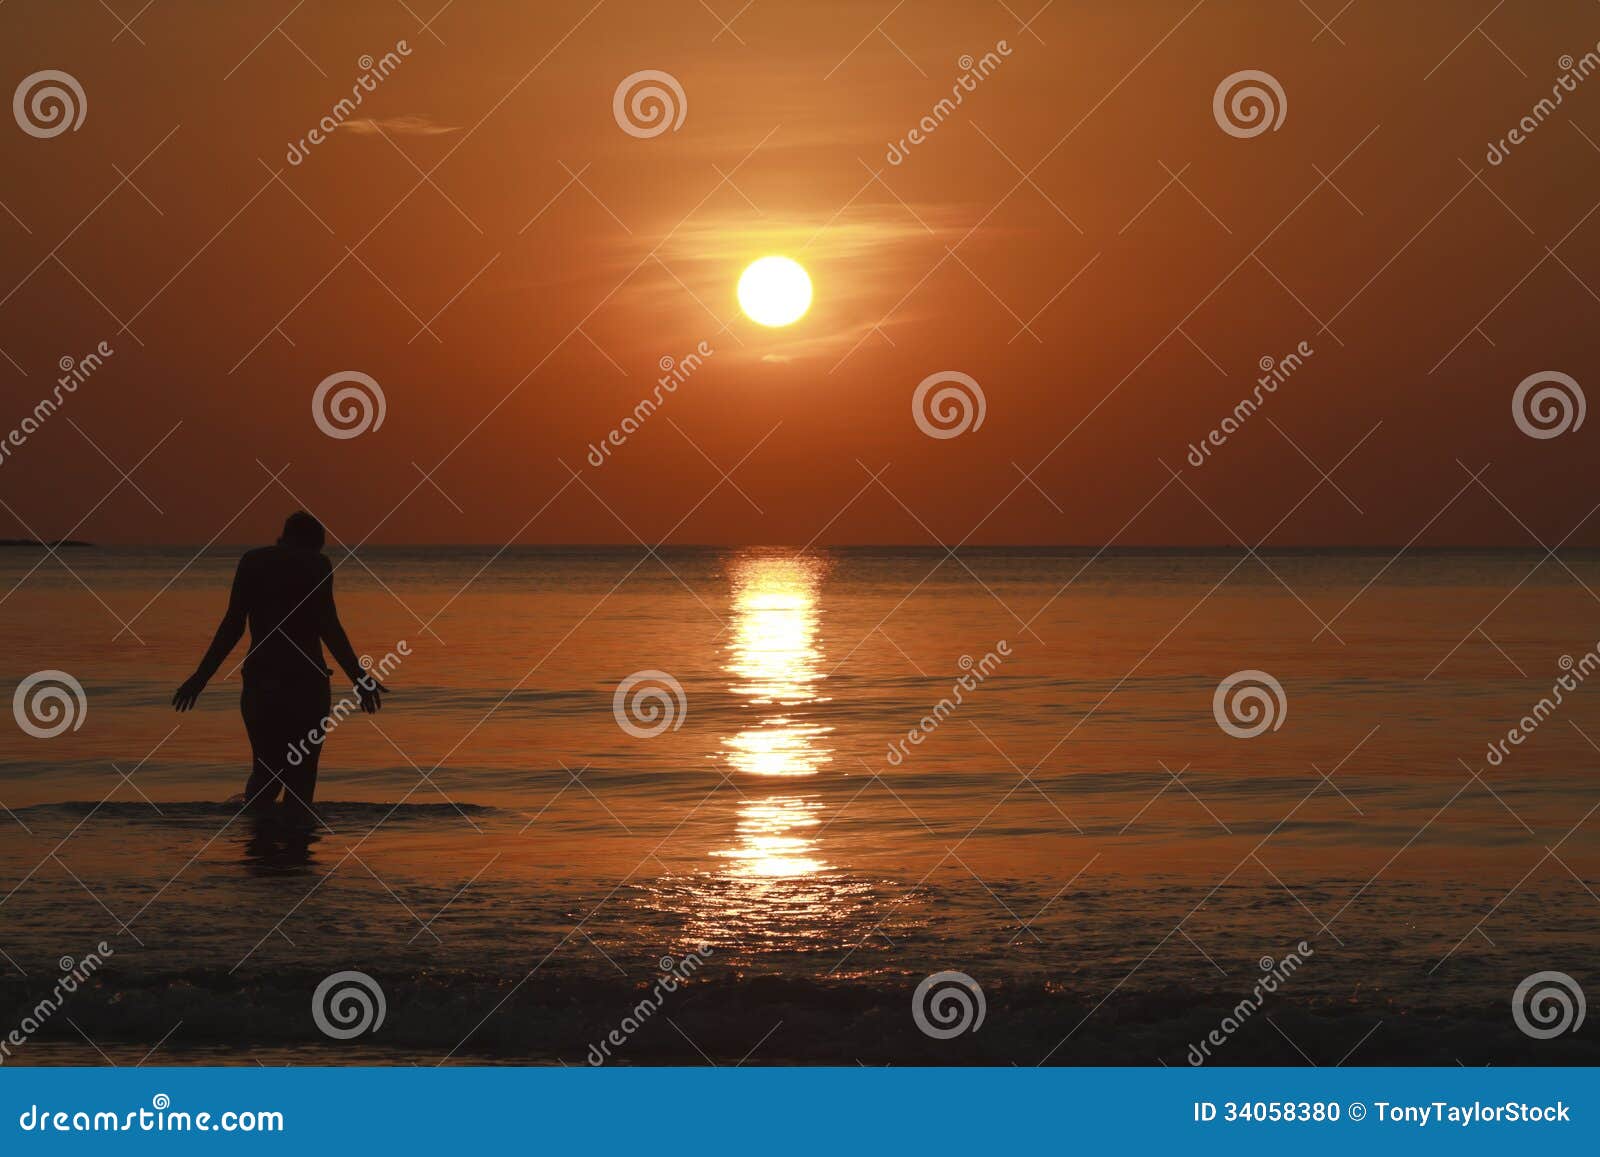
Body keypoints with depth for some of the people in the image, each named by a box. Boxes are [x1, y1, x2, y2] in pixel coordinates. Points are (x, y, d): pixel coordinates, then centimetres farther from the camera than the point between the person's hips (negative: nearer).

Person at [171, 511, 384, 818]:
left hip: (260, 680, 3)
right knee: (300, 779, 4)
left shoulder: (251, 561, 10)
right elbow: (327, 625, -10)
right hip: (305, 681, -3)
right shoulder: (317, 564, 0)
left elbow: (233, 624, 2)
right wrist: (358, 677, -9)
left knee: (266, 772, 18)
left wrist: (202, 676, 7)